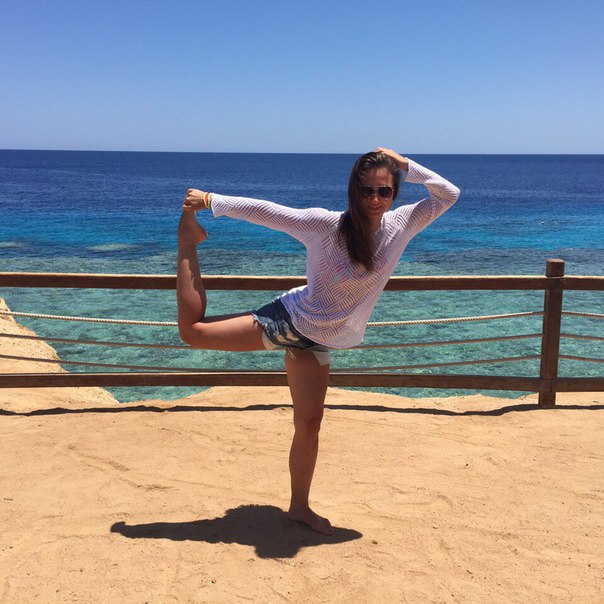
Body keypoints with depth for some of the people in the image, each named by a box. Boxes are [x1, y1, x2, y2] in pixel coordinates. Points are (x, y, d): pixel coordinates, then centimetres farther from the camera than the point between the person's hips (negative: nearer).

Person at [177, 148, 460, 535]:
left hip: (317, 342, 4)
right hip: (289, 320, -4)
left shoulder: (401, 225, -5)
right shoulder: (325, 224, -19)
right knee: (193, 331, -9)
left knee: (309, 425, 9)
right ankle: (188, 240, 12)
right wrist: (211, 201, -14)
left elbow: (448, 194, 1)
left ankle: (300, 507, 29)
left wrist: (406, 165, -10)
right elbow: (265, 211, -14)